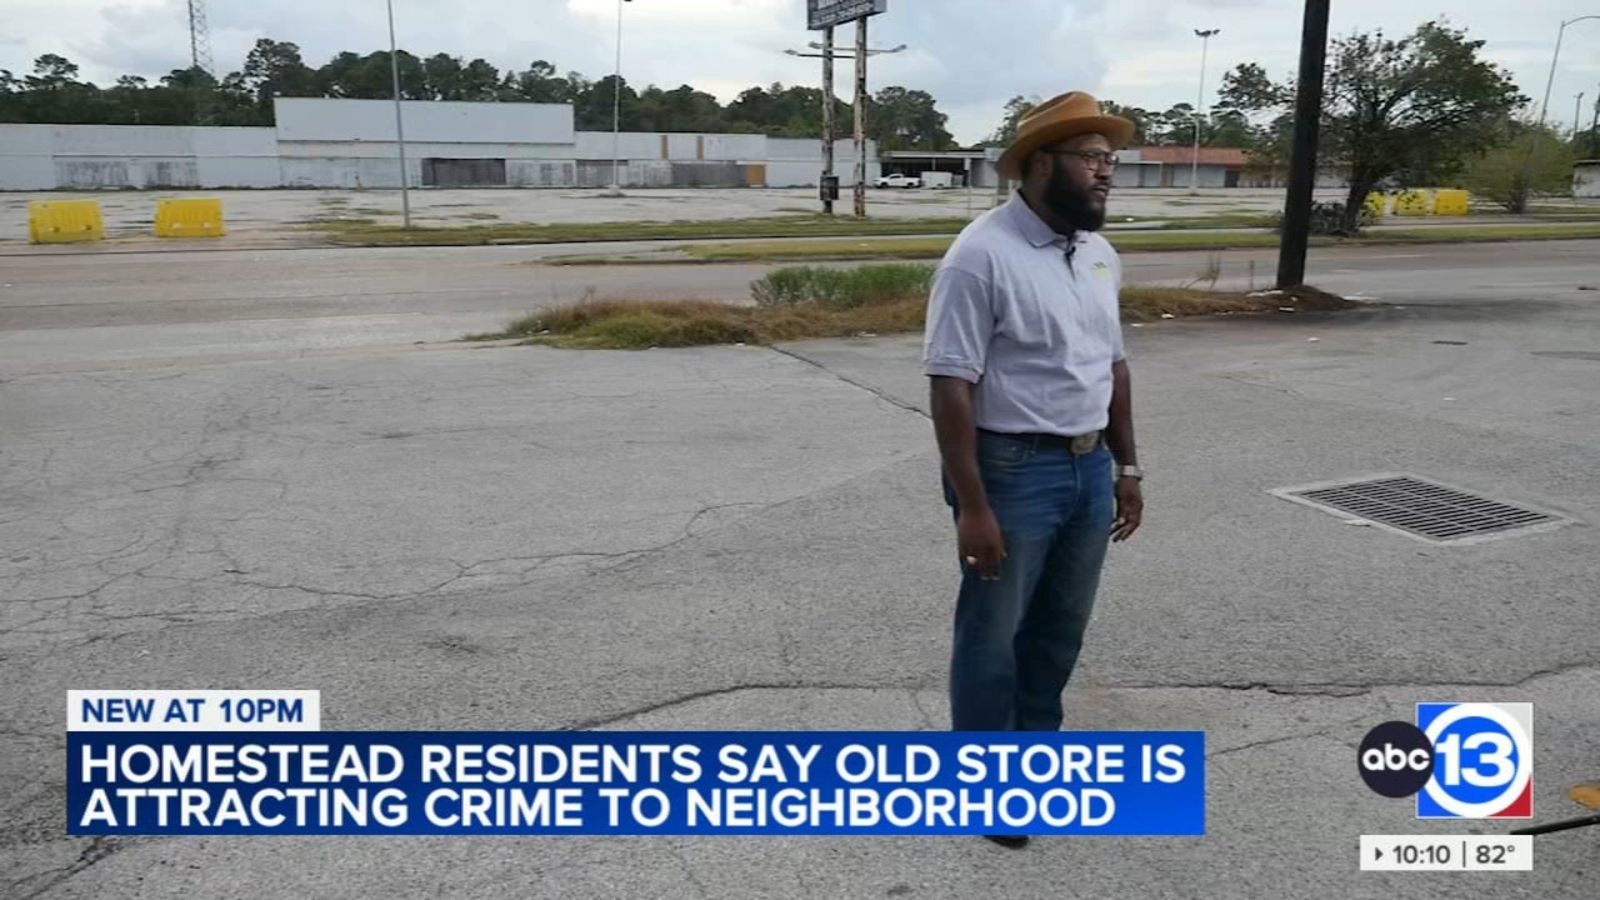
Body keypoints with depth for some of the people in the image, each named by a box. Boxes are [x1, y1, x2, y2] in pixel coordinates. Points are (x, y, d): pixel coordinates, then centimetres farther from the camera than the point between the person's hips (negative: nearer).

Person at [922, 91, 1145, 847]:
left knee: (1061, 628, 20)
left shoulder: (1100, 255, 8)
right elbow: (951, 387, -20)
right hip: (1013, 471, -7)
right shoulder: (983, 255, -17)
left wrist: (1126, 466, 15)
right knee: (993, 634, 9)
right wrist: (972, 506, -22)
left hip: (1088, 468, 8)